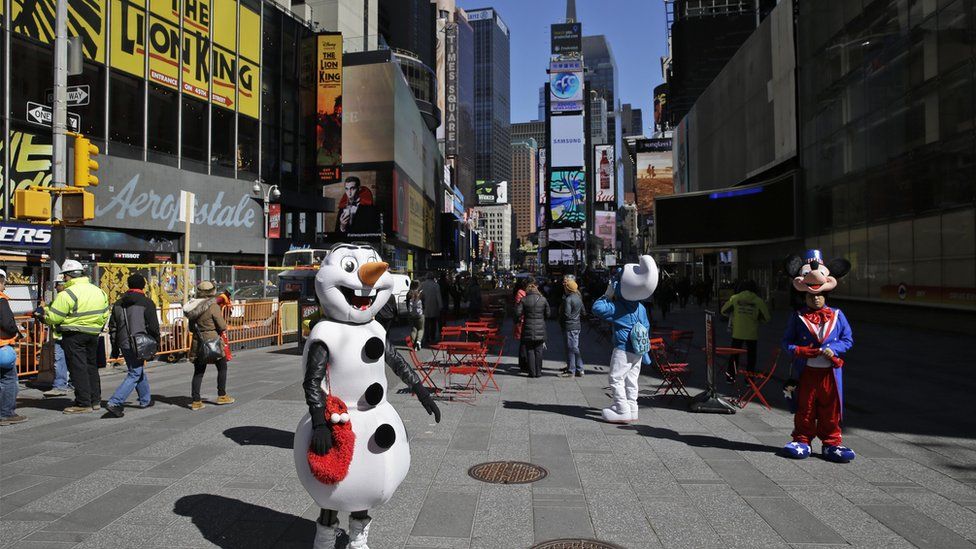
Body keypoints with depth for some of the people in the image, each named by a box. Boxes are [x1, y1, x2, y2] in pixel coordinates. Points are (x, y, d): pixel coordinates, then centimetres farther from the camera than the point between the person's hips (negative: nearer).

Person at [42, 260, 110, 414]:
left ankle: (84, 404, 1)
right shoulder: (98, 291, 9)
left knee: (78, 368, -1)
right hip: (93, 335, 7)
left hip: (73, 335, -7)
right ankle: (95, 400, 22)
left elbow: (53, 318, -13)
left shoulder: (67, 294, -15)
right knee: (91, 367, 16)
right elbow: (105, 315, 14)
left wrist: (46, 310, 7)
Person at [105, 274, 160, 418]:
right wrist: (156, 343, 3)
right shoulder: (147, 303, -9)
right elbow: (153, 326, -9)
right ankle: (114, 403, -14)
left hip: (124, 345, 7)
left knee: (138, 371, 21)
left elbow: (112, 327, 15)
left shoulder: (118, 303, 12)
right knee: (134, 375, -3)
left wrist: (115, 348, 20)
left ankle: (145, 400, 32)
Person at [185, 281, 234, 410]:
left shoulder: (192, 306, 3)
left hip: (197, 344, 6)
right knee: (222, 368, 13)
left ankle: (196, 401, 9)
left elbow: (191, 328, 11)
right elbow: (223, 327, -14)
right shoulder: (213, 306, -16)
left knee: (198, 372, 10)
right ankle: (222, 396, 19)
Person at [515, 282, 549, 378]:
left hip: (528, 328, -1)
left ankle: (532, 372, 7)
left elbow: (518, 313, -9)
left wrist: (522, 318, 12)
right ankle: (538, 372, 13)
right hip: (540, 329, 1)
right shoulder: (543, 299, -2)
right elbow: (548, 314, 4)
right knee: (538, 351, 10)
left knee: (530, 351, 7)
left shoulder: (524, 300, -6)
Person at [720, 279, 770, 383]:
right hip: (752, 334, -1)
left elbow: (724, 311, 5)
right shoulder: (759, 301, -6)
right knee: (751, 357, 11)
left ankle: (730, 377, 17)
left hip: (737, 333, 1)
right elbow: (766, 318, -3)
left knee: (734, 355, 13)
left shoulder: (734, 298, -3)